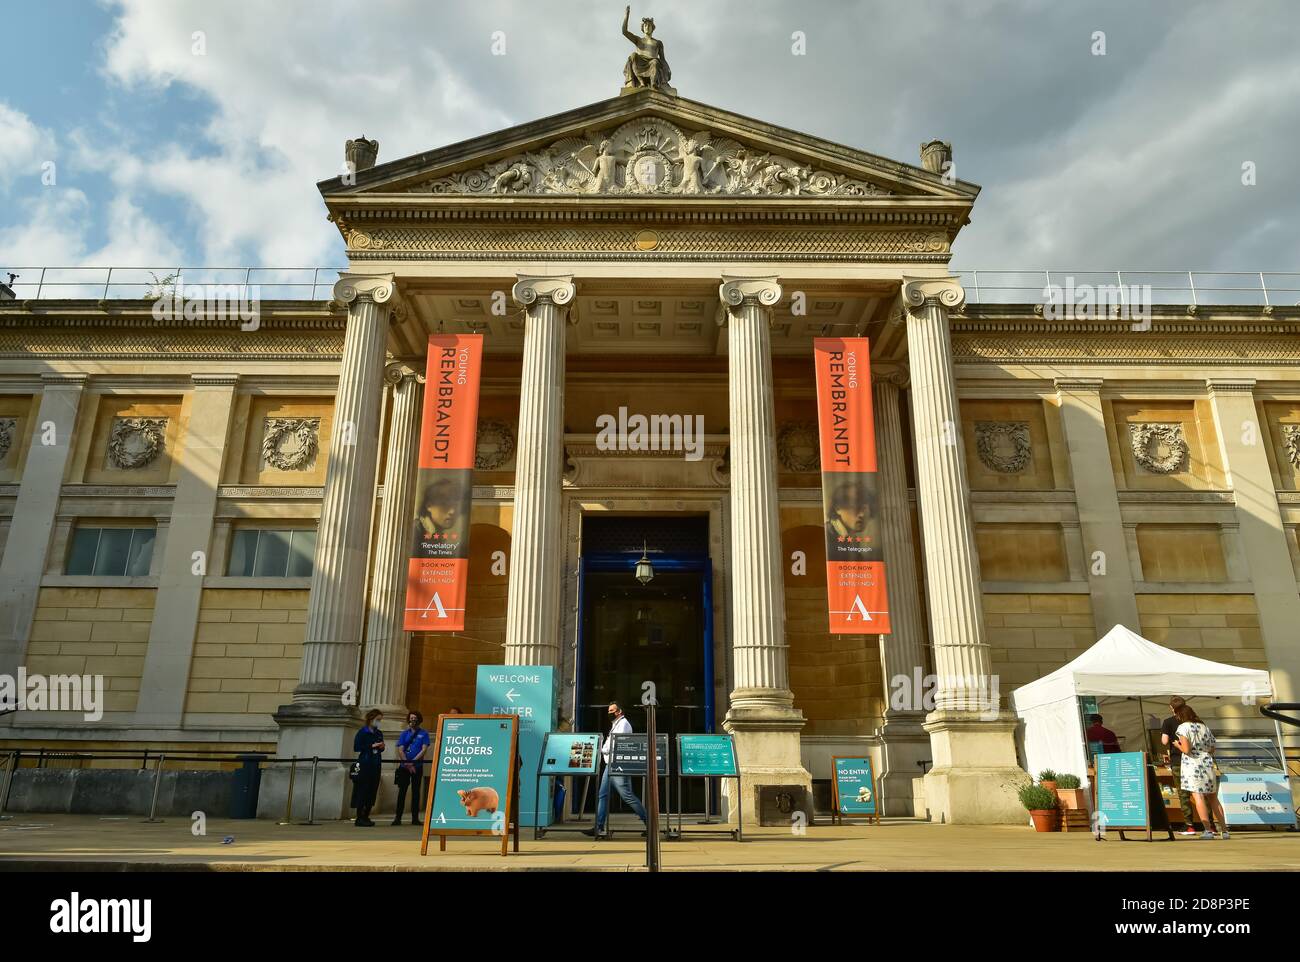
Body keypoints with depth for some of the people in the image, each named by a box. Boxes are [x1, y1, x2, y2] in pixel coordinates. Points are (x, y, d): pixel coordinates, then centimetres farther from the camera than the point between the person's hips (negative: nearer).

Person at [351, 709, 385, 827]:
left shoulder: (379, 733, 15)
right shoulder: (362, 732, -3)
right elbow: (356, 747, -11)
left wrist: (382, 747, 1)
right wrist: (372, 746, -14)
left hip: (376, 766, 6)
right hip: (364, 765, -6)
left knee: (372, 791, 6)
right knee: (362, 791, -5)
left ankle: (366, 817, 13)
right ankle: (359, 818, 1)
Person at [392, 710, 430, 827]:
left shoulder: (424, 734, 3)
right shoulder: (404, 733, 7)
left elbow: (424, 750, -5)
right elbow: (400, 750, 0)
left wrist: (412, 762, -14)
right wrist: (408, 765, -10)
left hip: (417, 766, 0)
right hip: (404, 767, 1)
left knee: (416, 792, 4)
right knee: (402, 791, 0)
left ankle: (415, 818, 7)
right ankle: (398, 817, 2)